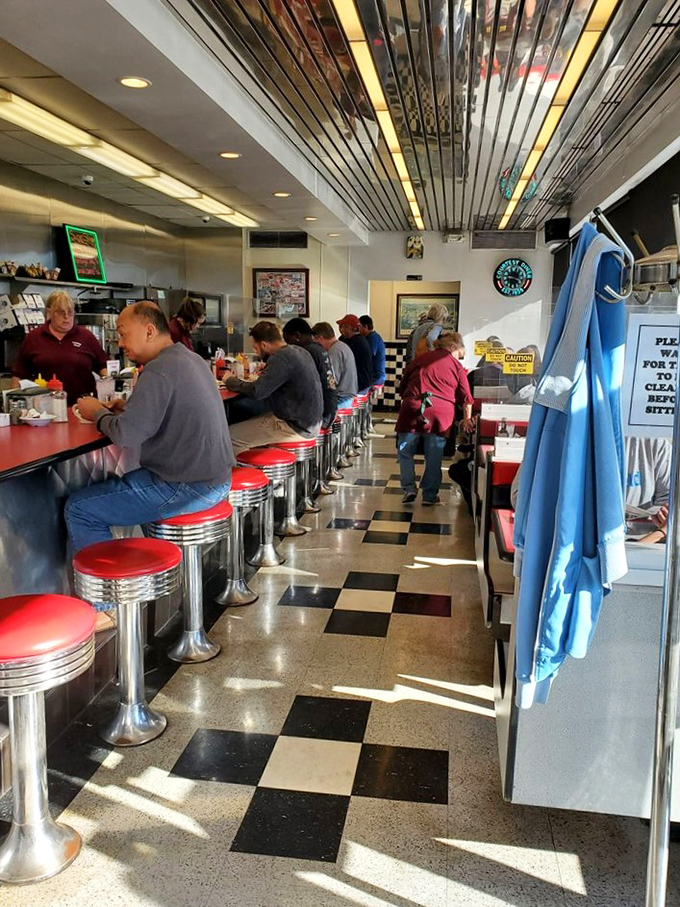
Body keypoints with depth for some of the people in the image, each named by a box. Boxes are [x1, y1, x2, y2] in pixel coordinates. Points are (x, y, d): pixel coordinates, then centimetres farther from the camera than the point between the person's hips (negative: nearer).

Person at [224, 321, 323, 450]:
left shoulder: (281, 358, -20)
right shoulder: (299, 351, 8)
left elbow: (256, 392, -25)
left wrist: (230, 382, -9)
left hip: (296, 428, -10)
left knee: (230, 436, -10)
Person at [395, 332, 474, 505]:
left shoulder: (420, 359, 18)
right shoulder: (456, 365, 14)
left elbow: (402, 388, 21)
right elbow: (466, 397, 12)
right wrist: (467, 419, 22)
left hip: (413, 408, 1)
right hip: (441, 413, 0)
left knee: (405, 451, 13)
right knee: (434, 457, 8)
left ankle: (409, 488, 4)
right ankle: (430, 495, 14)